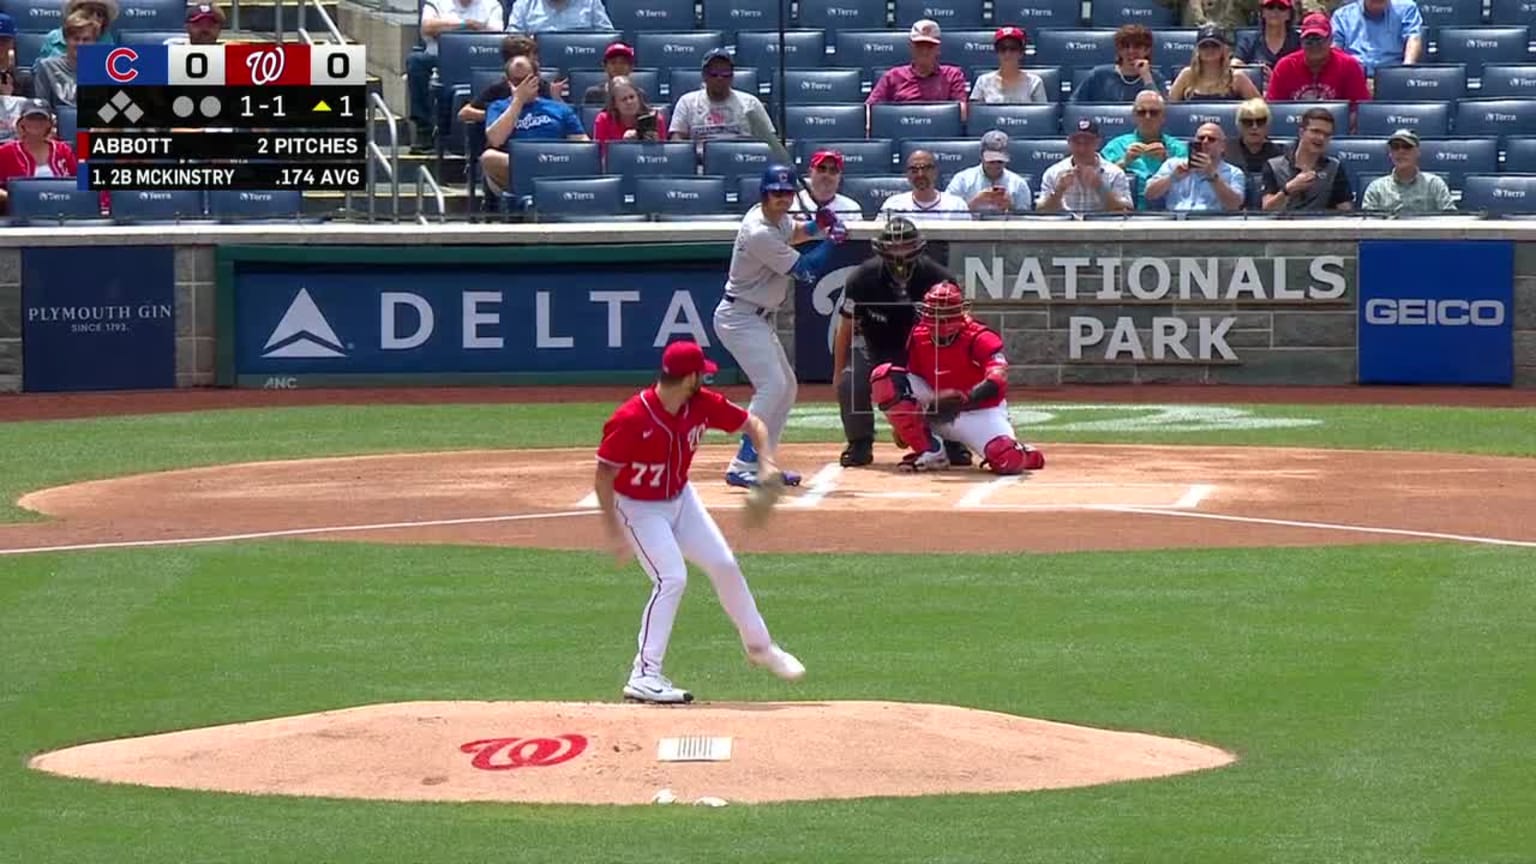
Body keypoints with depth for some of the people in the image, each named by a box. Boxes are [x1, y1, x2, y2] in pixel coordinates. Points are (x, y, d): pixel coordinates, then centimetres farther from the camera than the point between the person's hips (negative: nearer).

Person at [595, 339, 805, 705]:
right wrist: (614, 533, -26)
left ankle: (759, 645, 28)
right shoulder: (631, 419, -29)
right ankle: (644, 676, -17)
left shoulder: (702, 405, -11)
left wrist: (767, 464, -18)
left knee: (724, 566, 8)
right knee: (672, 578, -21)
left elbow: (753, 424, 0)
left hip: (681, 500, 7)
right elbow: (603, 477, -23)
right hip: (639, 508, -7)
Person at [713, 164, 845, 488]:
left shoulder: (778, 217, 3)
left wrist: (817, 226, 3)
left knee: (786, 387, 15)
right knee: (772, 385, -21)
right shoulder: (759, 233, -25)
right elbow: (805, 271, -21)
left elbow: (792, 233, 25)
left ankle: (761, 465, 19)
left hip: (760, 319, 11)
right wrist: (832, 239, -10)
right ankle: (743, 466, -23)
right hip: (740, 318, -11)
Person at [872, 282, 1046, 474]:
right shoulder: (919, 337, -3)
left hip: (980, 413, -4)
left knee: (1009, 461, -34)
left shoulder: (979, 339, -19)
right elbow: (915, 379, 9)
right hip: (936, 412, 4)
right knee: (884, 376, -17)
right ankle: (930, 452, -10)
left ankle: (1025, 454, 12)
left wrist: (966, 399, -49)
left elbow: (997, 380, -33)